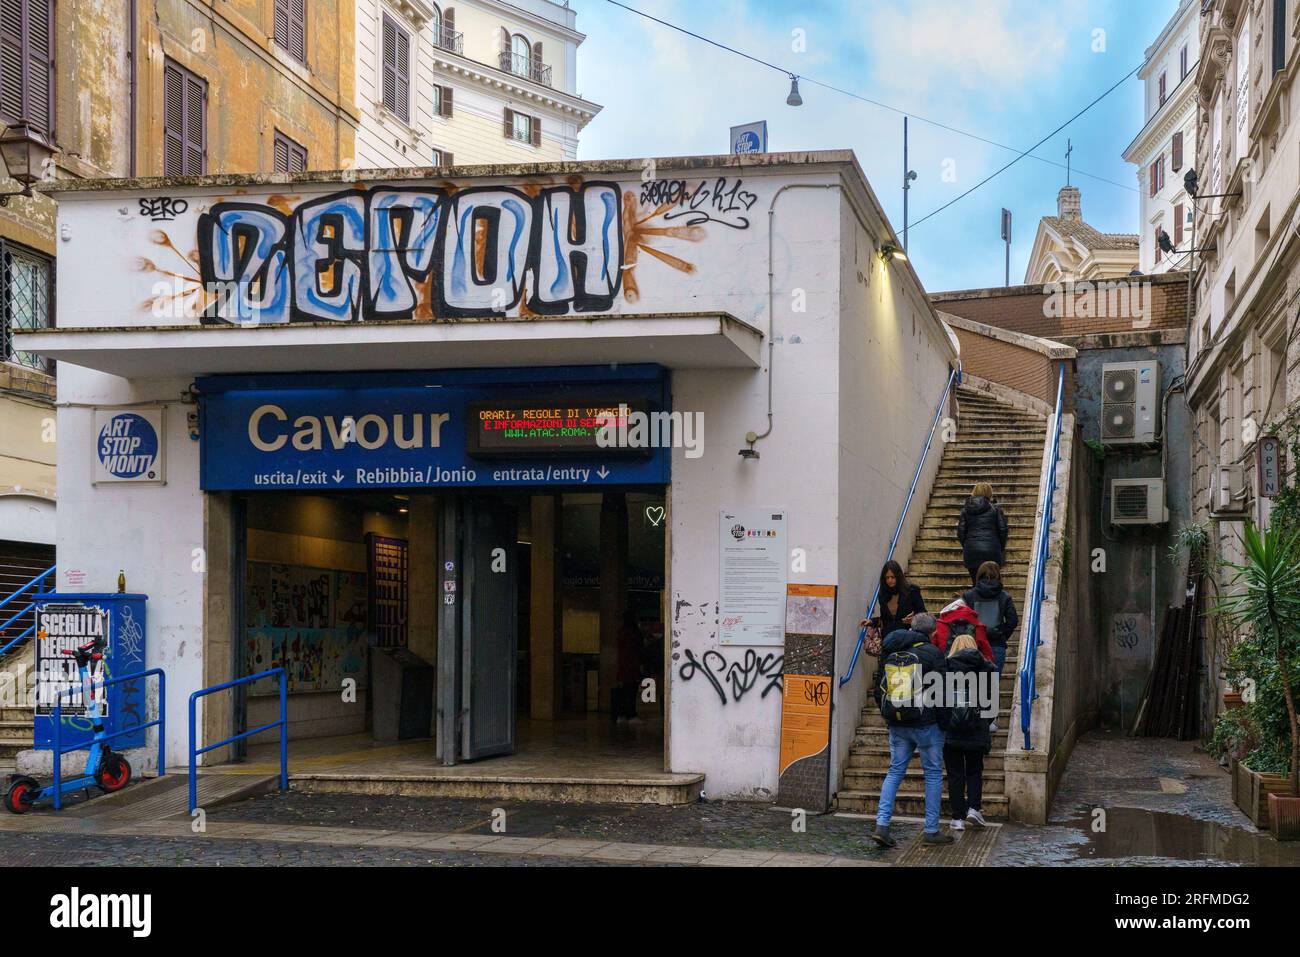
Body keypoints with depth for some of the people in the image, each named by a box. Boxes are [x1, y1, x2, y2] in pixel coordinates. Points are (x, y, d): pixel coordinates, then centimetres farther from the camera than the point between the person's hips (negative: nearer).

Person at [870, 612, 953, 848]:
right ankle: (931, 831, 7)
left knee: (895, 771, 10)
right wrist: (943, 722, -1)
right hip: (926, 723, -5)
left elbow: (880, 689, 15)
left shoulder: (892, 654, 10)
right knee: (933, 774, 6)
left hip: (897, 725, 5)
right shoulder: (932, 652, -8)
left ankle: (881, 825, -3)